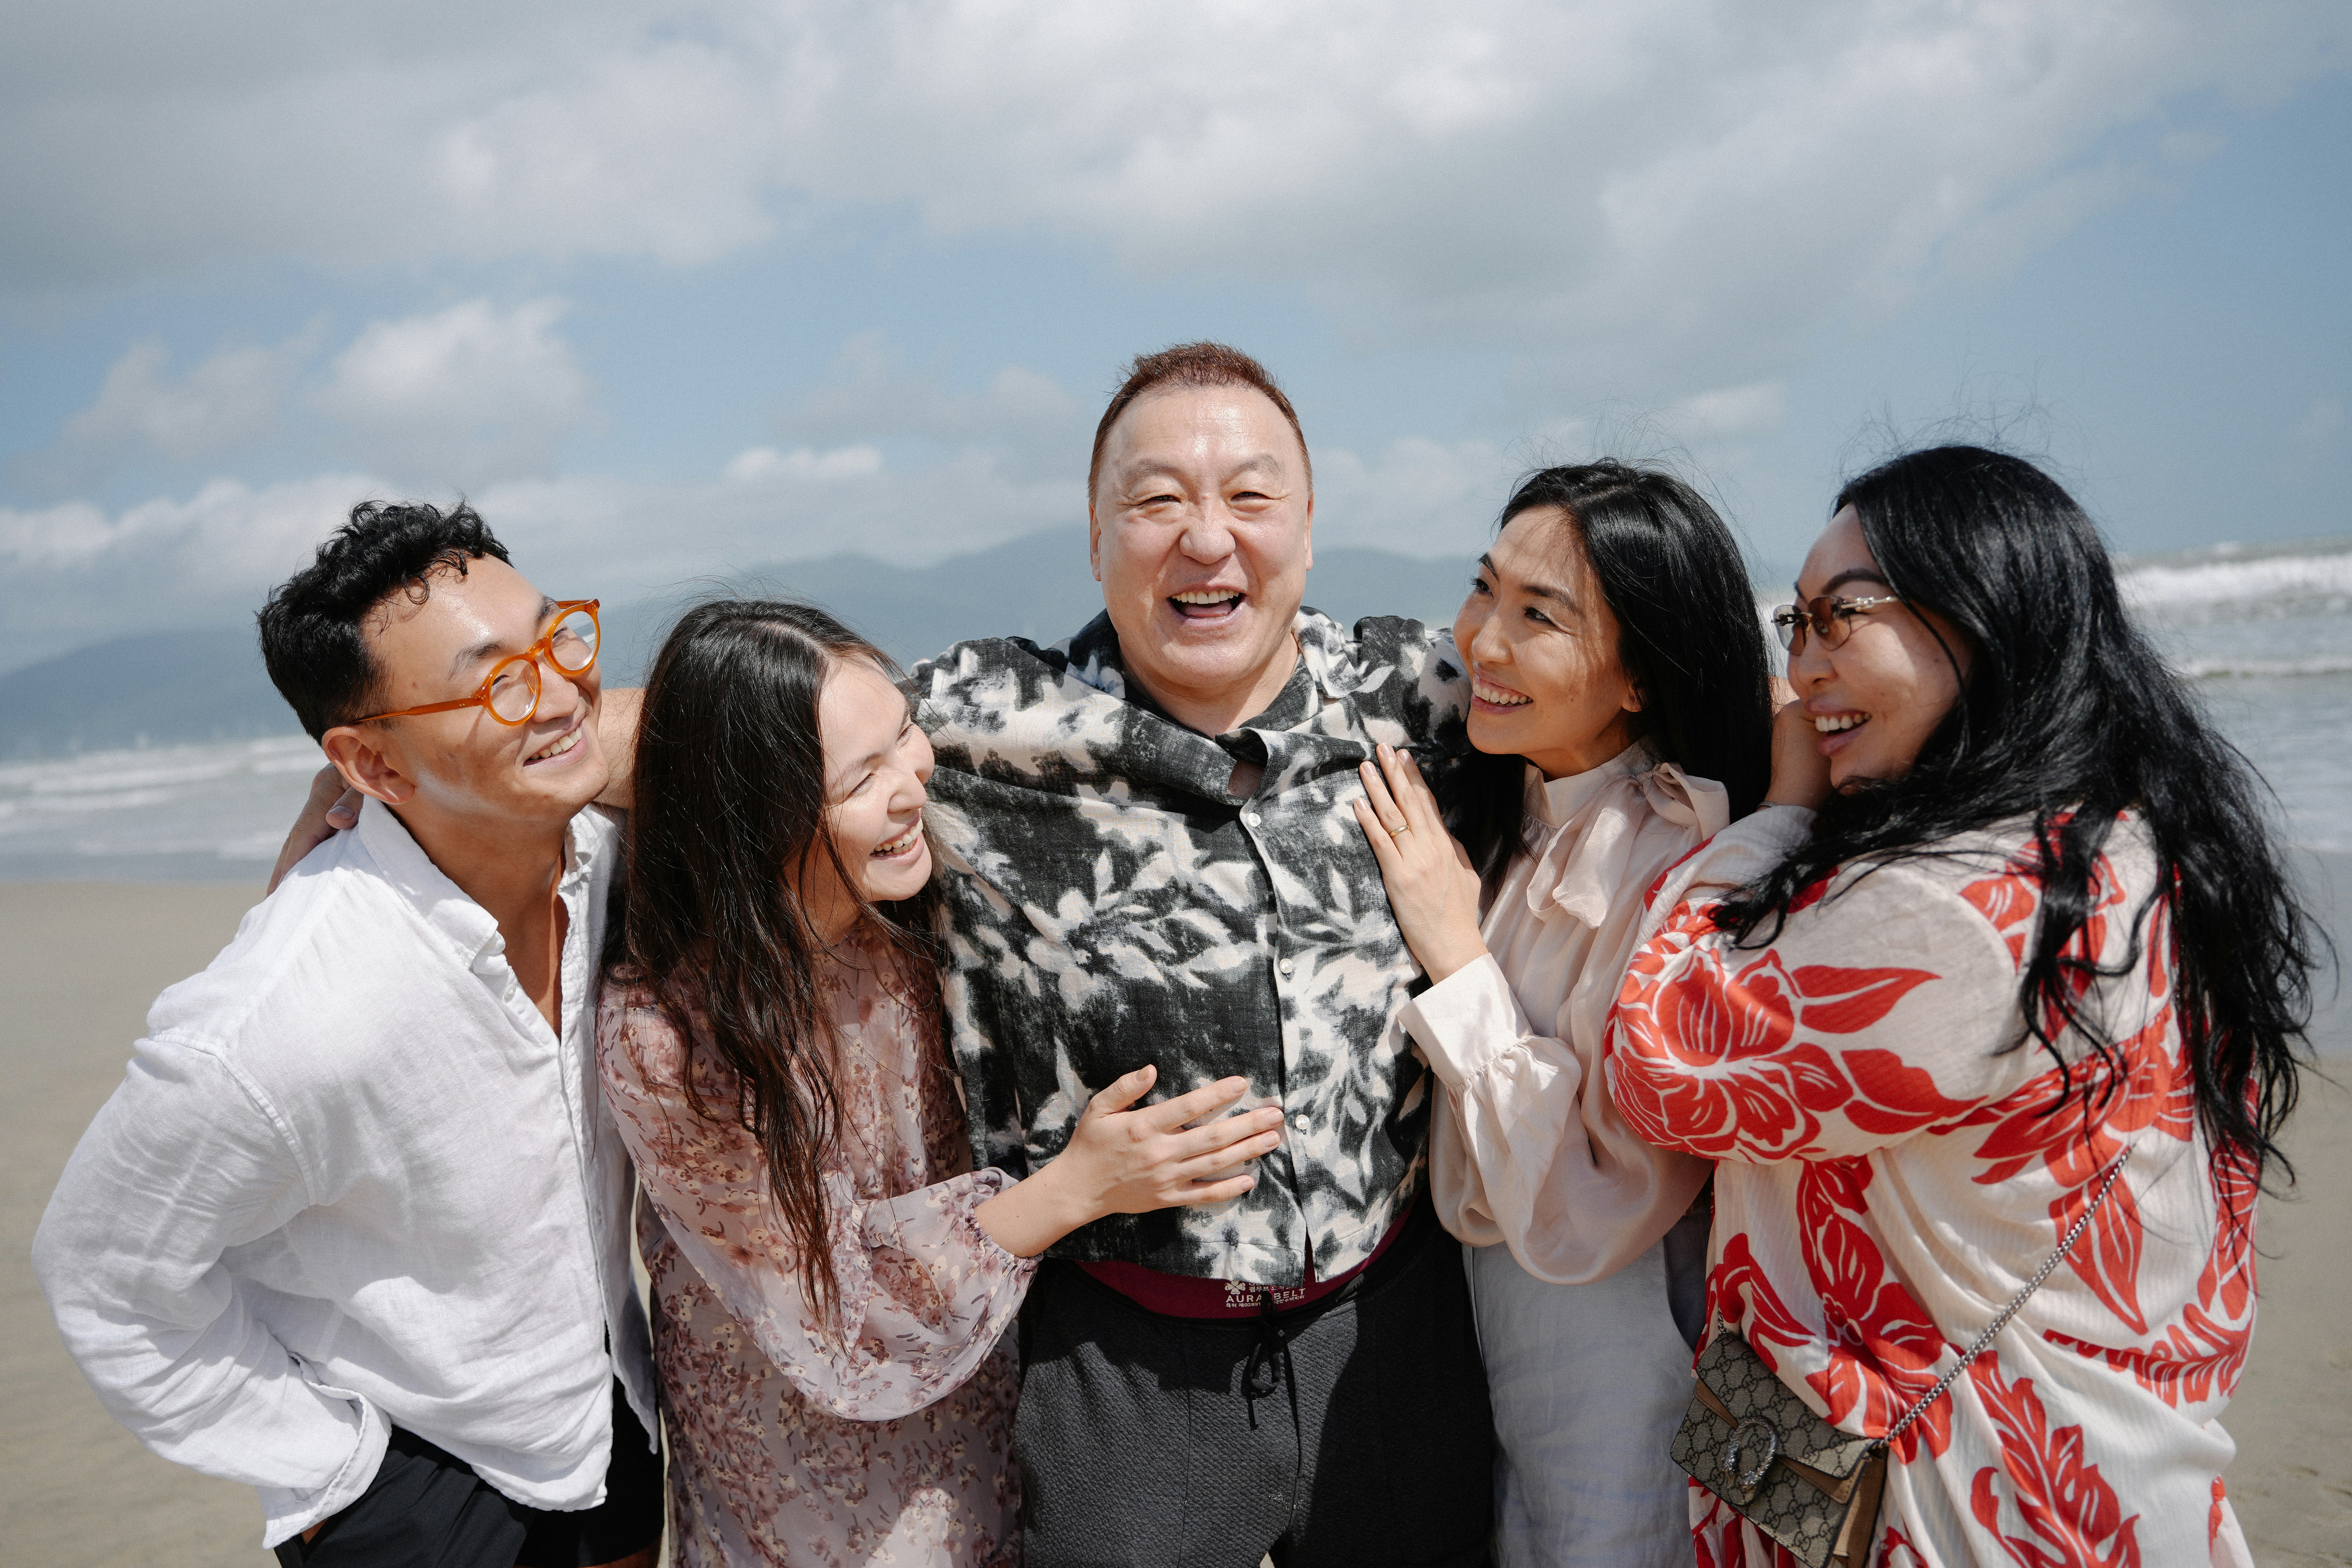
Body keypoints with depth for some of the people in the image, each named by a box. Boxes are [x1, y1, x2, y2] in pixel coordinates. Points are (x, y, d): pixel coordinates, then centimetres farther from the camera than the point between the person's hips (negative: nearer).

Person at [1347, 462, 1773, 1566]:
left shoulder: (1674, 866, -26)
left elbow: (1585, 1218, -26)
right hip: (1479, 1308, 7)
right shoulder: (1505, 814, -1)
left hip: (1611, 1342, -7)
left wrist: (1457, 955, -24)